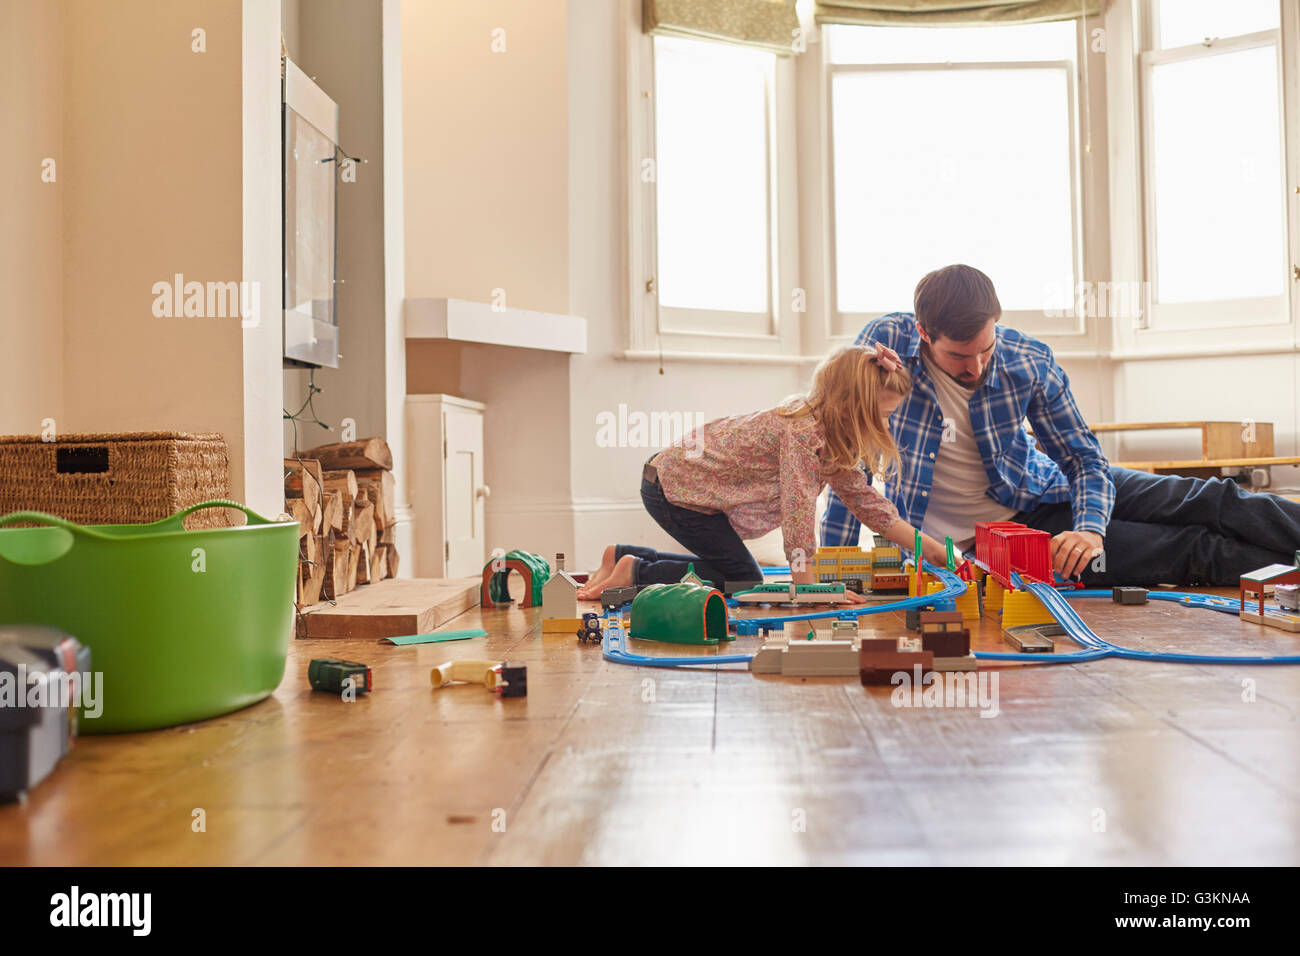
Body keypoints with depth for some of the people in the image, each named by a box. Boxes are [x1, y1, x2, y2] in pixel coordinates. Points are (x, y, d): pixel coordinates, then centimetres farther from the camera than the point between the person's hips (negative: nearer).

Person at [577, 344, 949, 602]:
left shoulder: (833, 434, 2)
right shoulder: (803, 432, -28)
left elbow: (864, 498, 7)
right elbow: (798, 507, -31)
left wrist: (929, 548, 4)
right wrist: (808, 590, -28)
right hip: (675, 490, -9)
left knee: (730, 567, 17)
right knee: (745, 582, -6)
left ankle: (624, 557, 20)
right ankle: (638, 573, -2)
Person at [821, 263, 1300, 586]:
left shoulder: (1029, 362, -15)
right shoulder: (885, 342, -23)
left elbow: (1084, 457, -7)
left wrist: (1090, 527, -27)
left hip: (1044, 487, 3)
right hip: (984, 531, -3)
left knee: (1208, 501, -5)